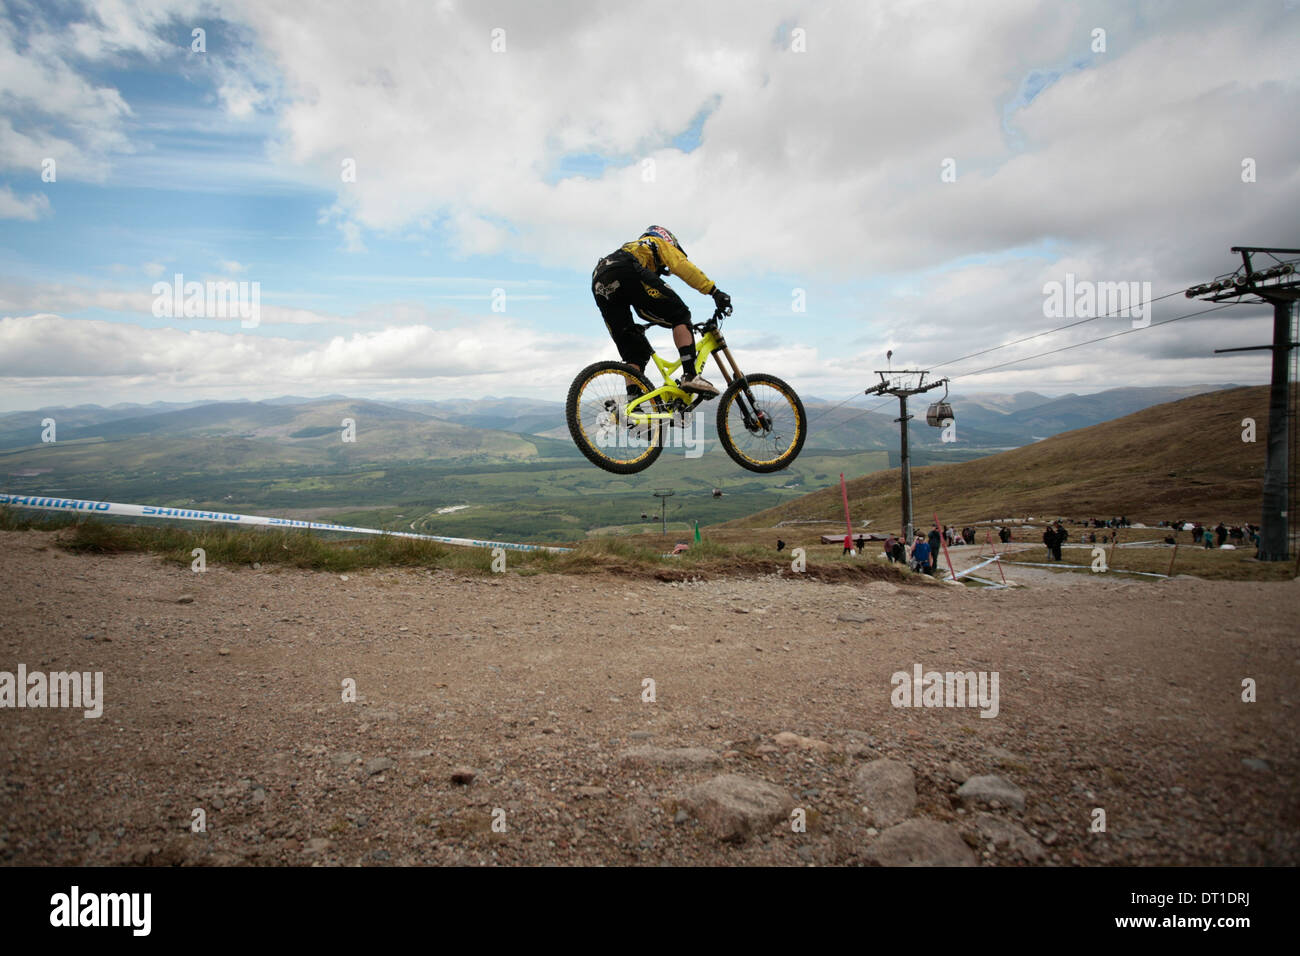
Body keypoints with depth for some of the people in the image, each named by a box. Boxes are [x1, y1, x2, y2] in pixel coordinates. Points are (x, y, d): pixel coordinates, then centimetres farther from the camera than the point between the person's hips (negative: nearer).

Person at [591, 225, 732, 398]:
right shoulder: (660, 243, 29)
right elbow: (682, 266, 7)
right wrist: (714, 291, 0)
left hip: (599, 284, 7)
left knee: (634, 352, 10)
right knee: (680, 315, 2)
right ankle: (690, 376, -12)